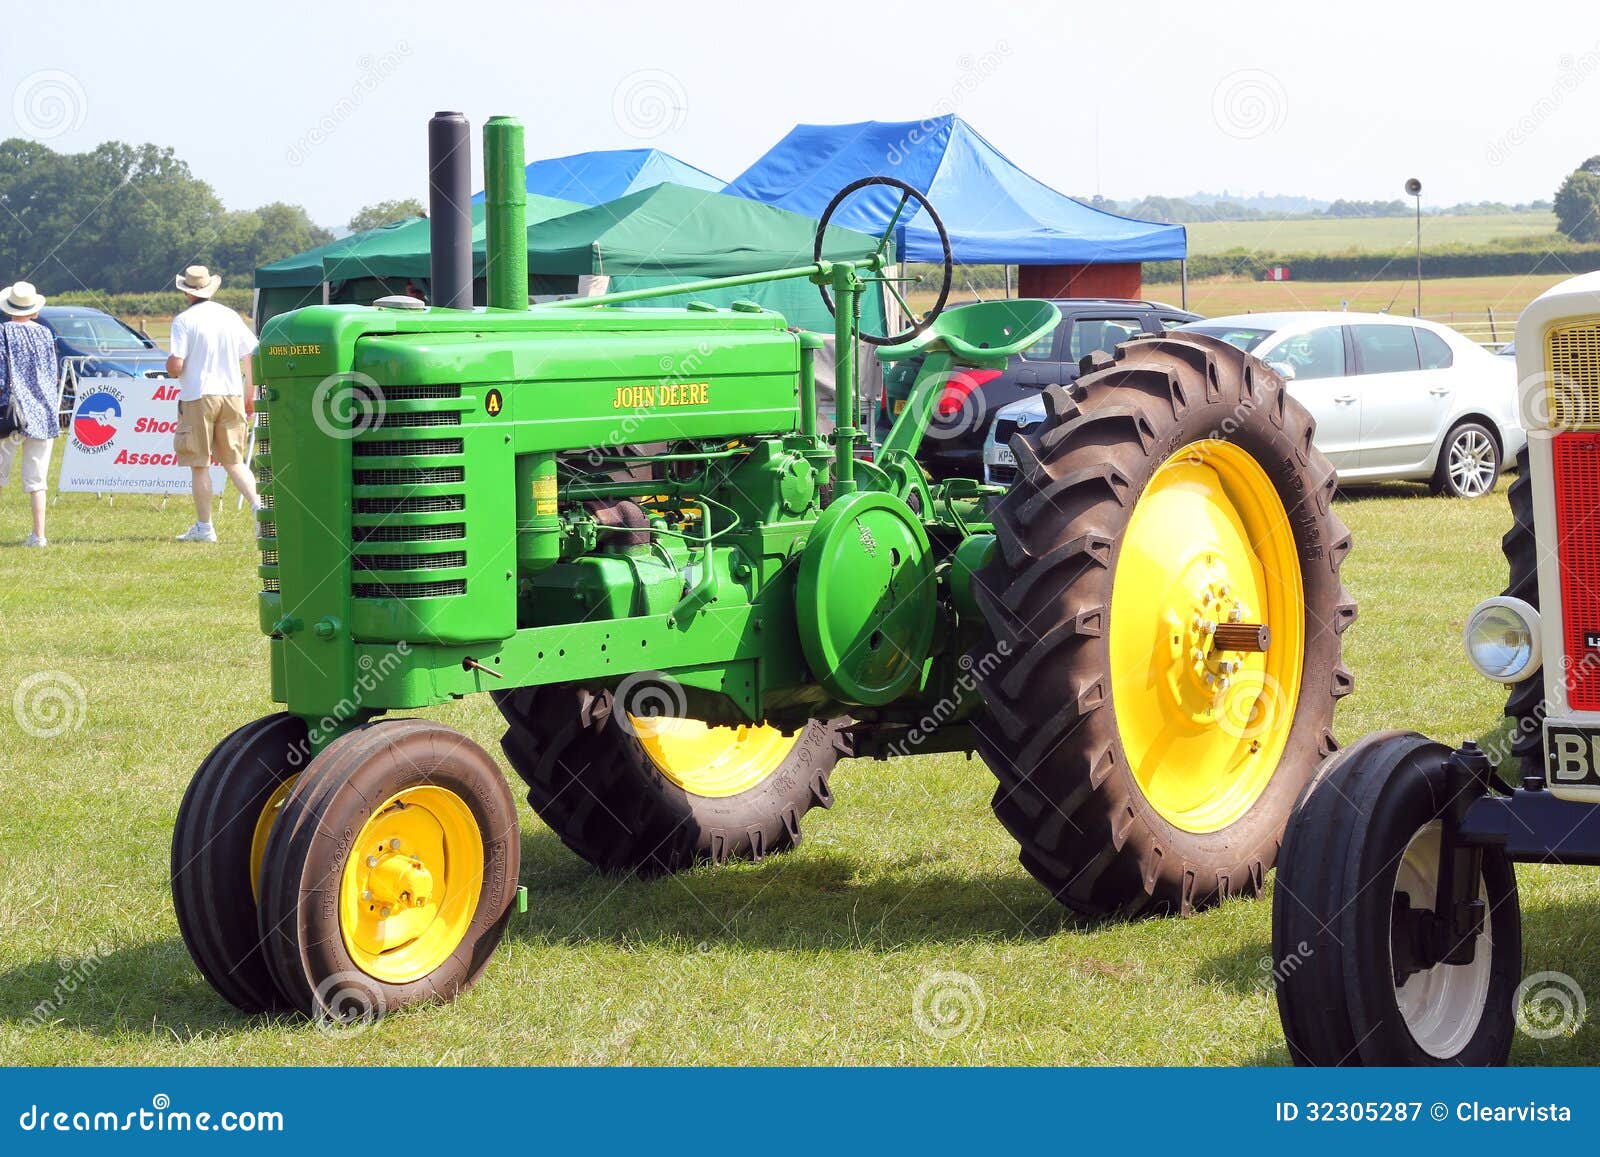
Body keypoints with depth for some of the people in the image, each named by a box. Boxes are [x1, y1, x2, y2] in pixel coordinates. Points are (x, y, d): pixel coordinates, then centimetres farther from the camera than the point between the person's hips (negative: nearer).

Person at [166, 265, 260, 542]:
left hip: (198, 397, -5)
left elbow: (175, 367, -14)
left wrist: (168, 364, 10)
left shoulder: (184, 321, -7)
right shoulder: (230, 316, 7)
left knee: (200, 465, 3)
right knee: (234, 461, 13)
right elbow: (253, 356, 8)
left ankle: (204, 527, 6)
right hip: (232, 395, 5)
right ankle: (259, 506, -7)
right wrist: (250, 397, 16)